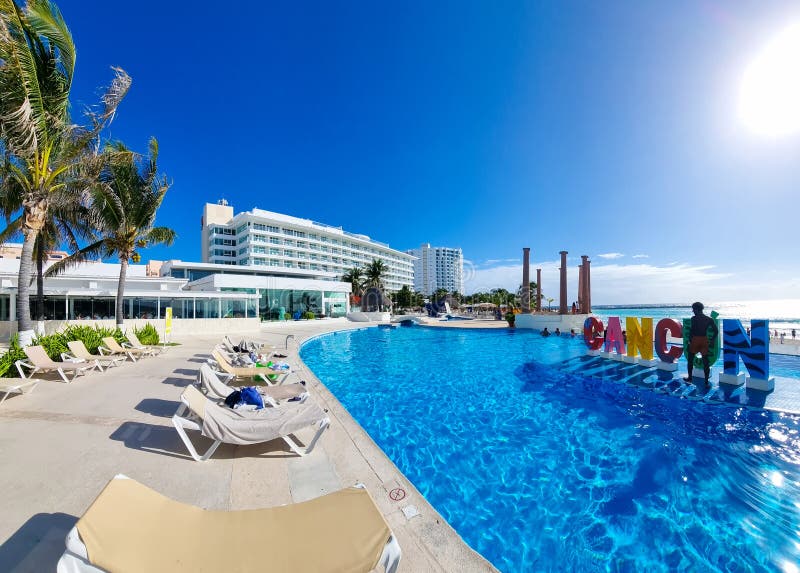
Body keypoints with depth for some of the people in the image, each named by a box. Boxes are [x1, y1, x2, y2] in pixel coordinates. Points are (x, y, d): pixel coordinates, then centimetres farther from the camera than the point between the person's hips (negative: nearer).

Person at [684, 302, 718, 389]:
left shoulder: (694, 318, -8)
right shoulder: (709, 319, 3)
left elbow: (692, 330, -11)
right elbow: (716, 331, 1)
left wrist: (690, 339, 0)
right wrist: (712, 340, 9)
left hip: (695, 340, -3)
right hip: (704, 340, 3)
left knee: (690, 359, 13)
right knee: (705, 361, 6)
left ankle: (690, 377, 22)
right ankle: (706, 382, 6)